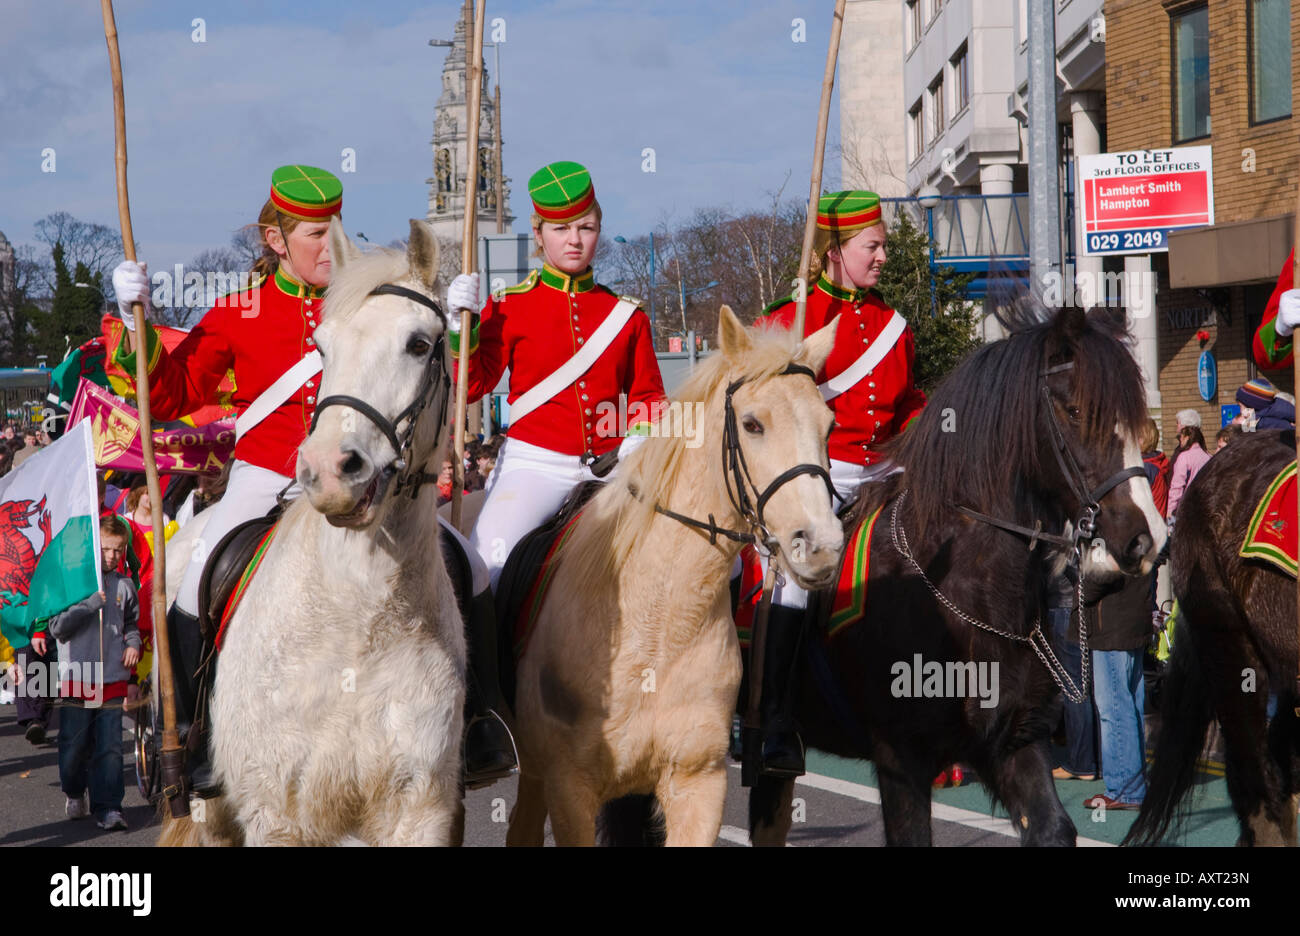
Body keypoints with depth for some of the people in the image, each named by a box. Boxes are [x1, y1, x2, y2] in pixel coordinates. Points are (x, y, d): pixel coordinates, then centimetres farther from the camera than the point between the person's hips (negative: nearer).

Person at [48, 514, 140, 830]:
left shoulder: (124, 586, 8)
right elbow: (58, 626, -11)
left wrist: (133, 643, 4)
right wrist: (92, 603, -18)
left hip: (113, 679, 2)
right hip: (76, 678, -2)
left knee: (110, 748, -3)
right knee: (74, 748, 4)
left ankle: (108, 808, 0)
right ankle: (74, 794, 30)